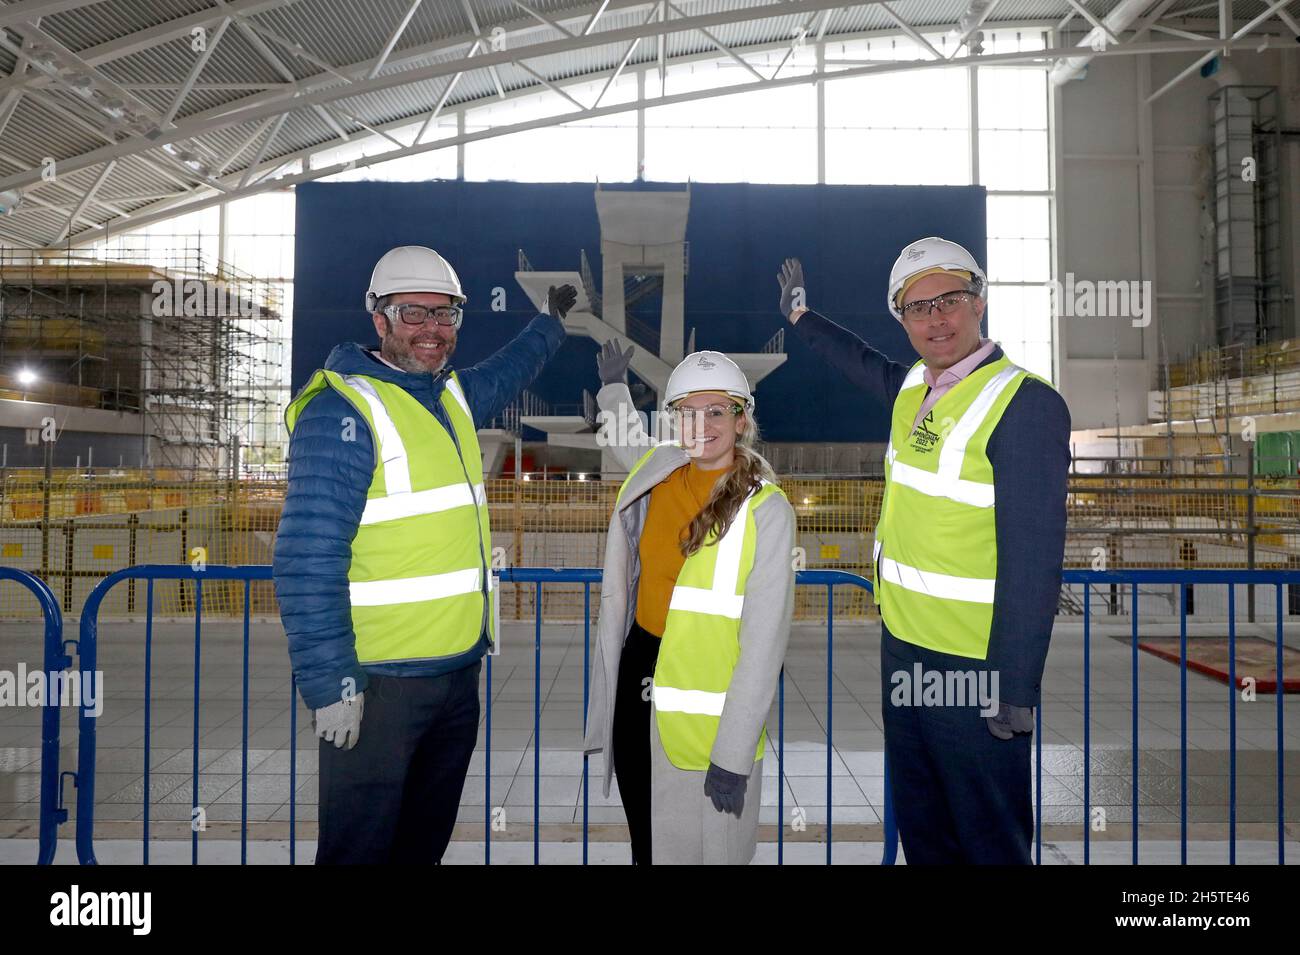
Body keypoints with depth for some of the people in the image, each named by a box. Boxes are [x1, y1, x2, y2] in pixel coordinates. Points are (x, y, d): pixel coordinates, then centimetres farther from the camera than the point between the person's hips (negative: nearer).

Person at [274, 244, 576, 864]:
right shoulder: (342, 410, -15)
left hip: (458, 672, 8)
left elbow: (506, 373, 35)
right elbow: (307, 562, -20)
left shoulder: (455, 395, 10)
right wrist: (330, 684, -22)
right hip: (376, 684, -8)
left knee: (426, 839, 22)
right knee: (359, 847, 5)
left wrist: (552, 321, 47)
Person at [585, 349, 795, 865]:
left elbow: (765, 640, -16)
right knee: (644, 843, 20)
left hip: (709, 699, -5)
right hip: (637, 679, 5)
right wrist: (613, 385, 28)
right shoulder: (652, 475, 1)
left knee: (703, 846, 9)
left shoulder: (766, 509, -14)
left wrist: (734, 757, -17)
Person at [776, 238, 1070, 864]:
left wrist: (1015, 688, -23)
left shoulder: (1026, 403, -18)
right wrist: (801, 316, 41)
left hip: (973, 664, -8)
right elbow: (866, 366, 30)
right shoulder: (914, 384, 5)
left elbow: (1033, 557, -22)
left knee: (988, 836, 9)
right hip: (902, 641, 8)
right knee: (916, 820, 23)